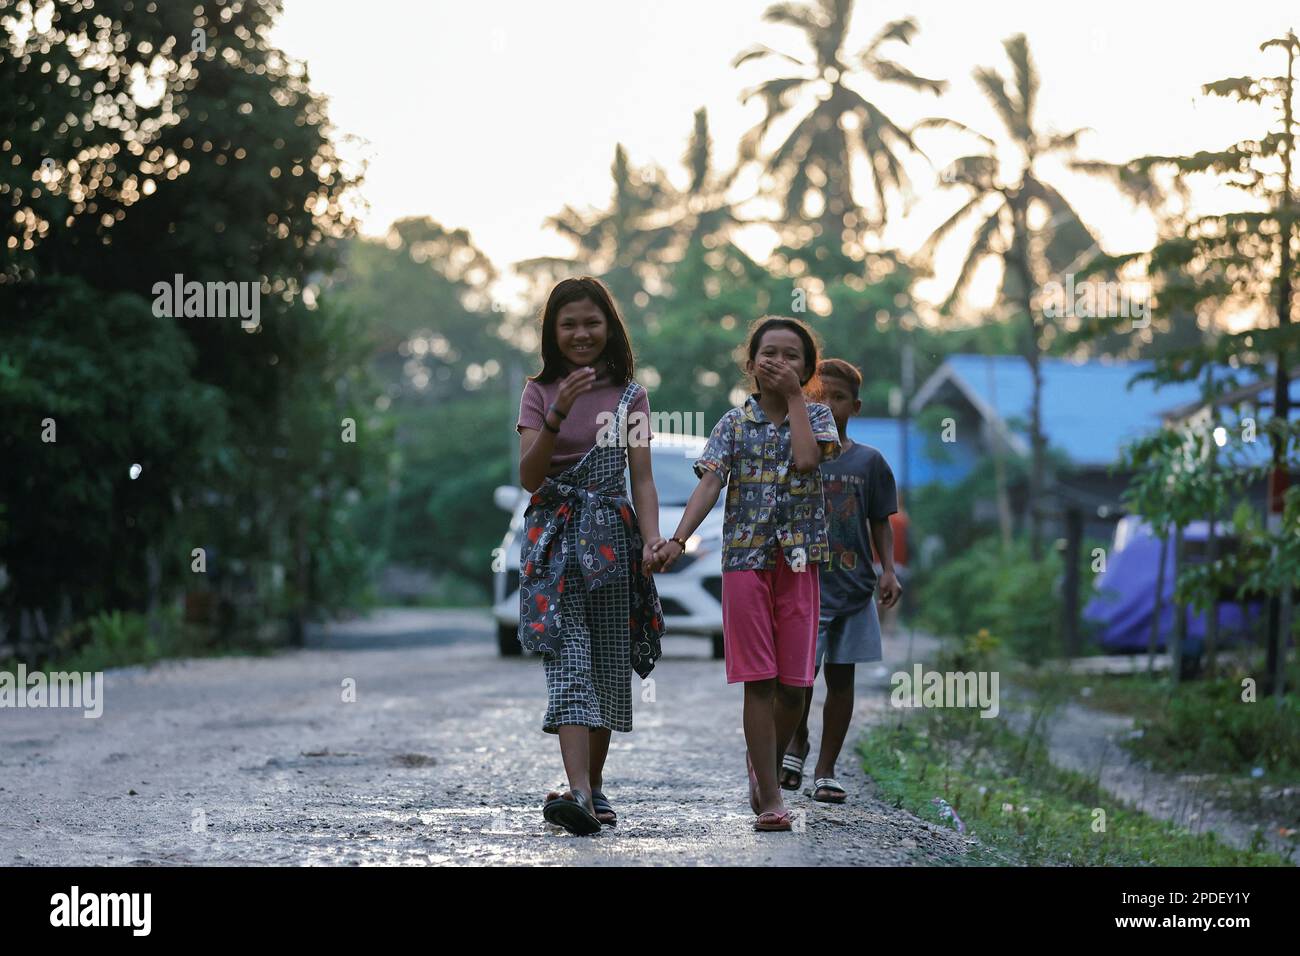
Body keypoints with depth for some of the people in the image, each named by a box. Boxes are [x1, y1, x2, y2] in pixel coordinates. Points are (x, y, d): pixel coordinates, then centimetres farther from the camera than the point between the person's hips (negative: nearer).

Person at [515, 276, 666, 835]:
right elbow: (529, 477, -5)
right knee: (568, 661, -15)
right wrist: (559, 415, -19)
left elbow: (642, 478, 3)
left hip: (611, 539, 2)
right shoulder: (539, 393, 6)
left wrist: (653, 539, -13)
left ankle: (593, 787, 19)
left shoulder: (630, 396, 8)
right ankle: (578, 794, -28)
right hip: (554, 539, -2)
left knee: (608, 662, 5)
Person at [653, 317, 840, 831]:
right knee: (759, 682, -4)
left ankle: (765, 764, 27)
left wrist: (793, 396, -5)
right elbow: (710, 483, -6)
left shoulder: (816, 415, 8)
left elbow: (807, 458, -14)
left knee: (794, 684, 2)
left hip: (800, 560, 1)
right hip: (745, 557, -1)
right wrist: (677, 538, -21)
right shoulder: (734, 423, 6)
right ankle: (770, 798, -3)